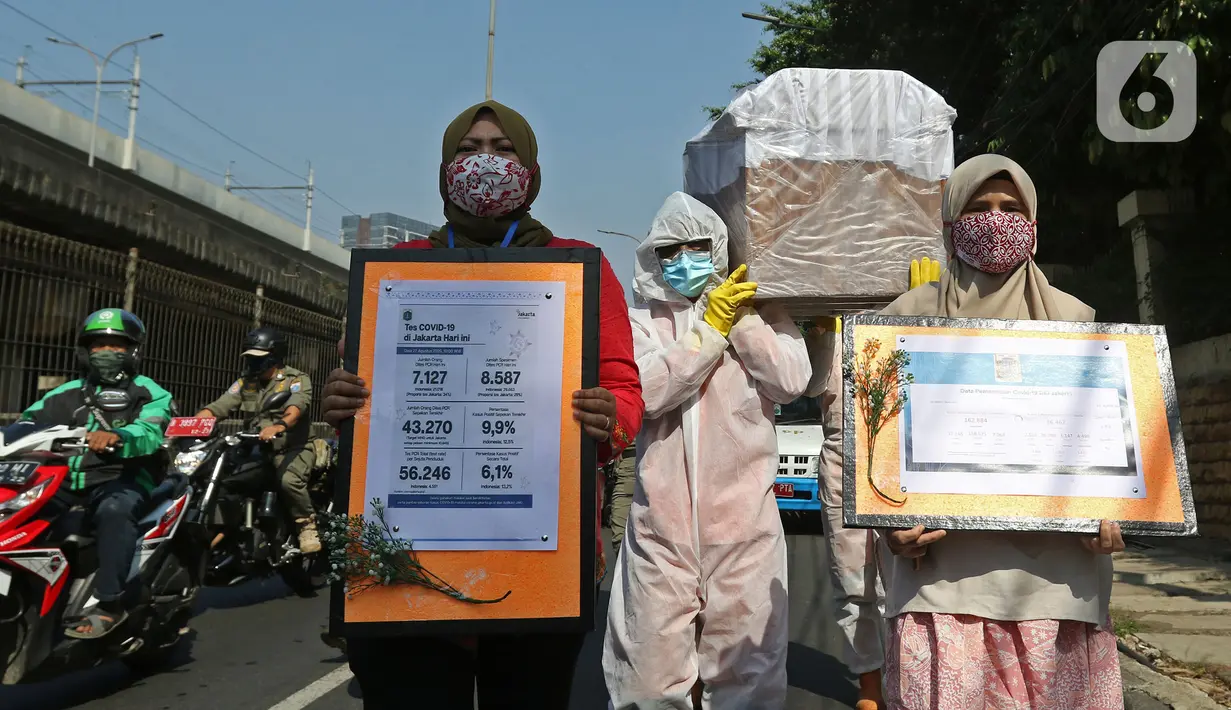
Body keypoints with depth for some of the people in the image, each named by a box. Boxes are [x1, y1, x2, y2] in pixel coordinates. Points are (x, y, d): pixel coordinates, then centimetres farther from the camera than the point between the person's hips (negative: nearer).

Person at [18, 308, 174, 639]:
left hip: (123, 481, -5)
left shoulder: (148, 392, 6)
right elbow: (33, 418, 5)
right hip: (70, 482, 6)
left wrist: (117, 436, -36)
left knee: (113, 510, -36)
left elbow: (150, 432, -14)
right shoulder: (69, 393, 22)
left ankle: (110, 602, -35)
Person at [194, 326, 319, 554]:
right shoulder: (245, 382, 12)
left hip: (294, 449, -6)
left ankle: (307, 524, -10)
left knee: (288, 480, -33)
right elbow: (218, 407, 3)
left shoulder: (297, 379, -6)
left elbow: (297, 406, -27)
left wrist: (280, 425, -49)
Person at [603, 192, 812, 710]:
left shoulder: (762, 314, 9)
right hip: (662, 523, 0)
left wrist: (742, 316, -8)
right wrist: (710, 327, -11)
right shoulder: (641, 324, 7)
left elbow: (792, 381, -7)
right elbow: (645, 392, -12)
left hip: (743, 522, 1)